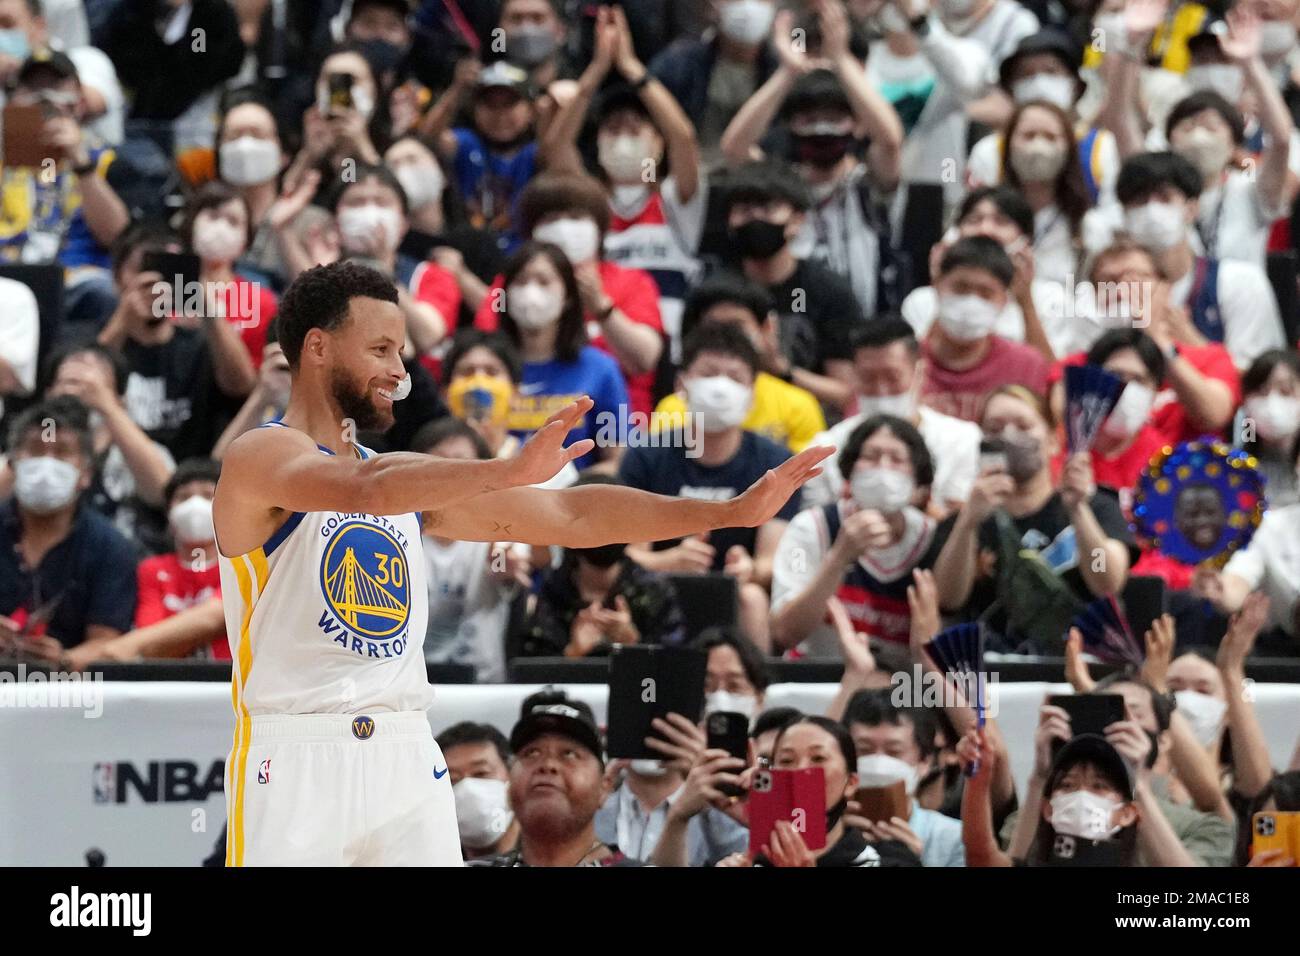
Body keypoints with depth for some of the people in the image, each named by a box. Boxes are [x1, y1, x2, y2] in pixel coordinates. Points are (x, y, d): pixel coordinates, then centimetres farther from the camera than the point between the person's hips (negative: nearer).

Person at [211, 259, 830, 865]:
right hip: (296, 766, -7)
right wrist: (509, 472, -39)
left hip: (407, 762, 7)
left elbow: (569, 515, 17)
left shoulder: (406, 482, 18)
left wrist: (734, 513, 11)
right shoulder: (259, 457, -5)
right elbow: (369, 489, -26)